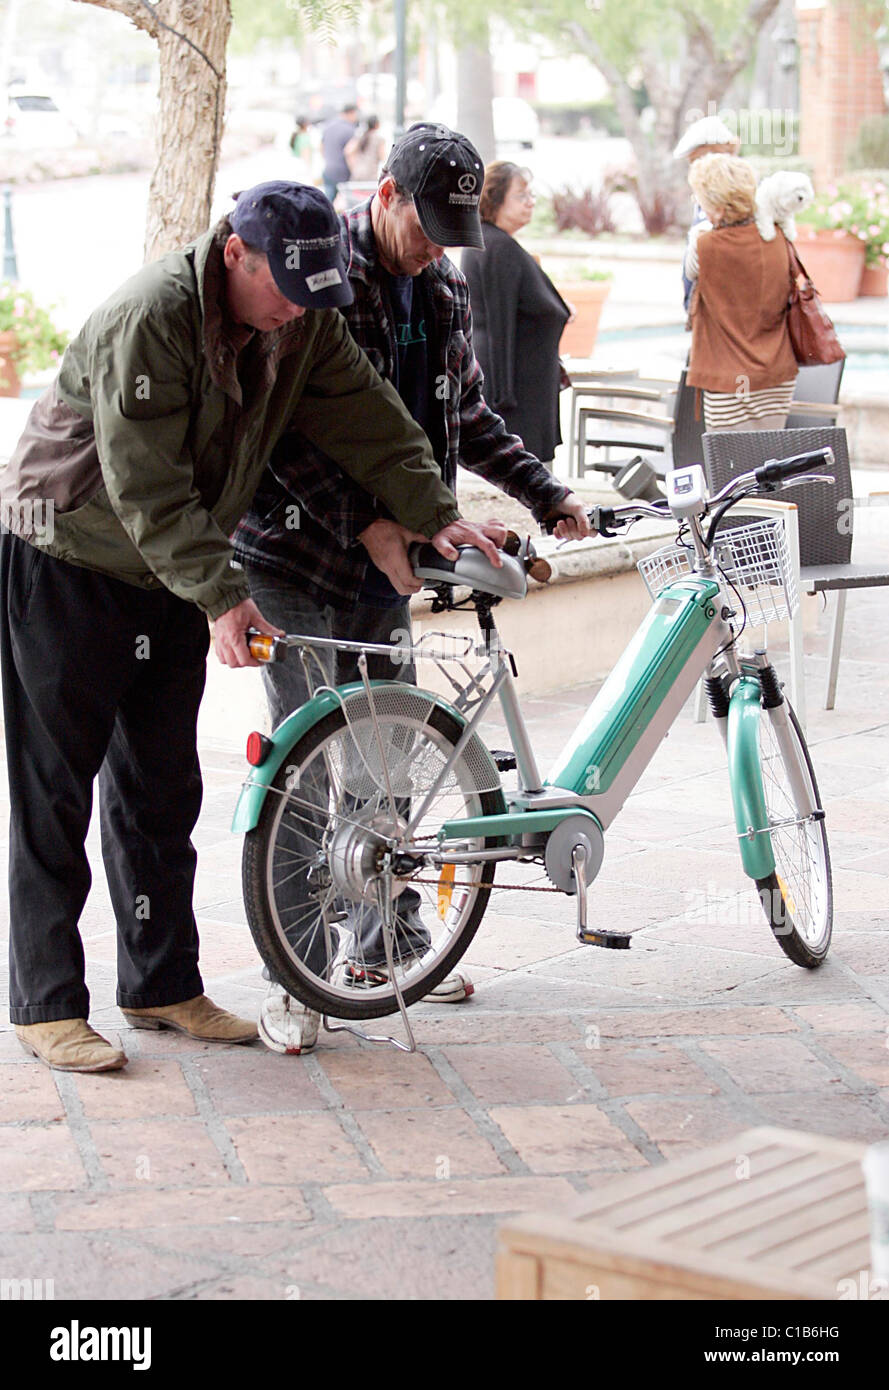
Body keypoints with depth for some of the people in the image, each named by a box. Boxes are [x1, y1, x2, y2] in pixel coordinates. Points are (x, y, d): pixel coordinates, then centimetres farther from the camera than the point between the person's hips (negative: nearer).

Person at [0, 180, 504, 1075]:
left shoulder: (303, 321, -3)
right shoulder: (146, 321, -27)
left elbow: (366, 419, 3)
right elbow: (148, 491, -29)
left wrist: (434, 515, -7)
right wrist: (223, 596, -35)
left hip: (173, 576, 7)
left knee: (162, 790, 11)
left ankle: (162, 984, 20)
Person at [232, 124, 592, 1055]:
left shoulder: (442, 289, 10)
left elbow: (466, 418, 21)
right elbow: (280, 427, -20)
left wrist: (547, 494, 10)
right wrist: (366, 522, -24)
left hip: (384, 560, 7)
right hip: (299, 553, -7)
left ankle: (390, 941, 26)